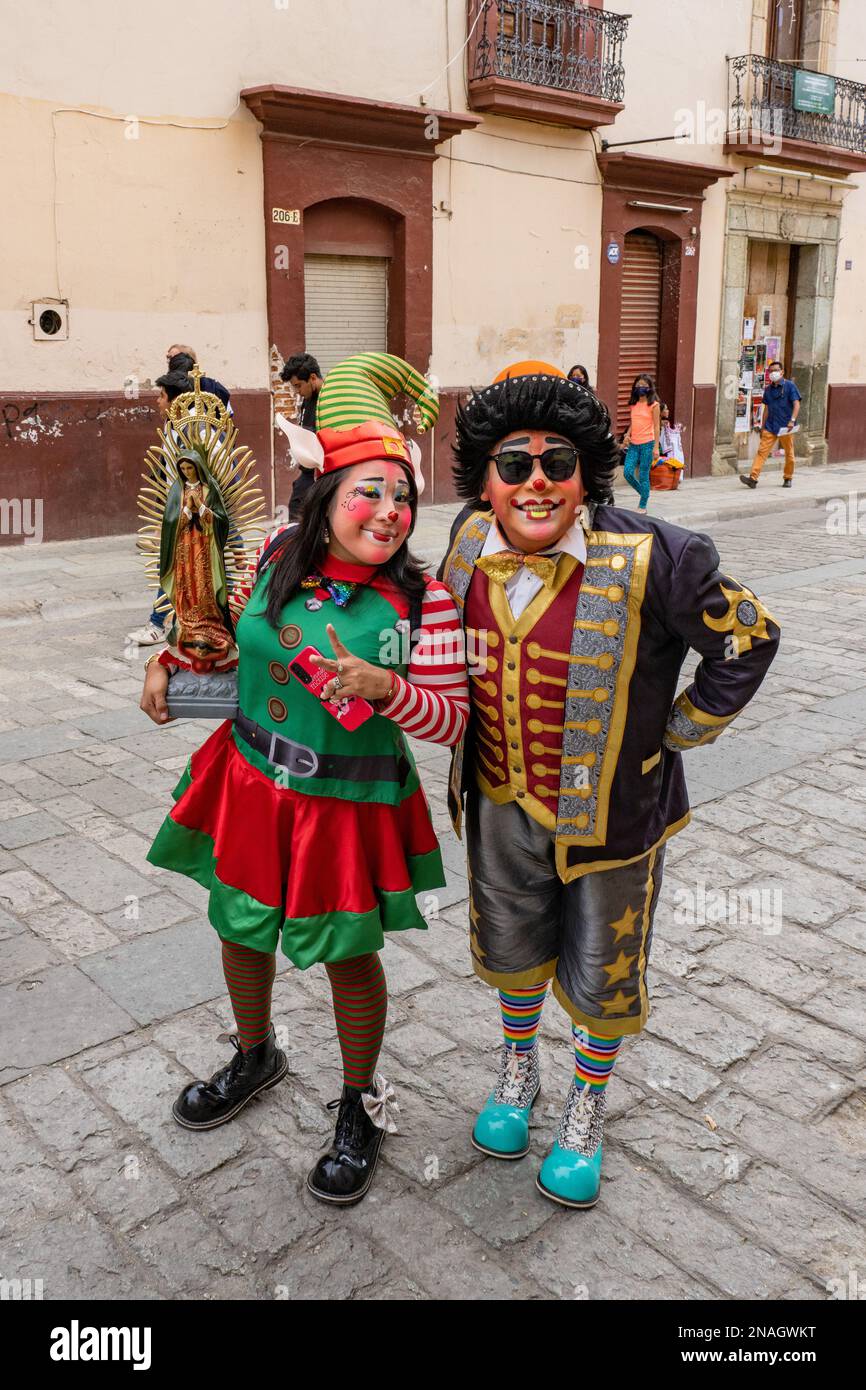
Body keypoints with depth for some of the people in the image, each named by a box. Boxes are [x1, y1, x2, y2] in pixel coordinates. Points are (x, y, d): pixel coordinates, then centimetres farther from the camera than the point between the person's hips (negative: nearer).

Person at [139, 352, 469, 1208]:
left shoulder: (422, 599, -18)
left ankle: (361, 1106, 38)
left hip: (350, 805, -4)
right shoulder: (279, 555, -7)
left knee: (349, 956, 11)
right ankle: (255, 1057, 53)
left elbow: (452, 719, -16)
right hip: (251, 783, 5)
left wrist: (385, 686, -32)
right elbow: (238, 626, 15)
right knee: (240, 928, 22)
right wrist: (169, 663, 4)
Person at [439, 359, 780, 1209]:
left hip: (610, 811, -4)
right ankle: (518, 1070, 53)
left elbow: (746, 639, -13)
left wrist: (677, 735, -8)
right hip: (502, 801, 4)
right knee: (511, 947, 23)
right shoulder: (472, 542, -9)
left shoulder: (650, 559, -26)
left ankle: (587, 1108, 44)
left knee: (600, 974, 15)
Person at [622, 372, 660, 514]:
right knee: (628, 472, -5)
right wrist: (627, 435, -1)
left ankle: (643, 506, 9)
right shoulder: (633, 404, 12)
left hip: (647, 444, -5)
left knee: (643, 476, -2)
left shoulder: (653, 405, -3)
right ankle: (644, 494, 20)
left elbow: (656, 426, -5)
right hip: (634, 444, 5)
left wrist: (656, 447, -9)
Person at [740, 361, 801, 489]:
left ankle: (788, 478, 23)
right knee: (762, 451, -9)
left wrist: (792, 420, -23)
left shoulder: (789, 386, -3)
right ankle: (753, 478, -17)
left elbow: (796, 404, -9)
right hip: (770, 426, 4)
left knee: (789, 454, 8)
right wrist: (762, 426, 16)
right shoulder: (768, 389, 12)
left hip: (785, 426, -4)